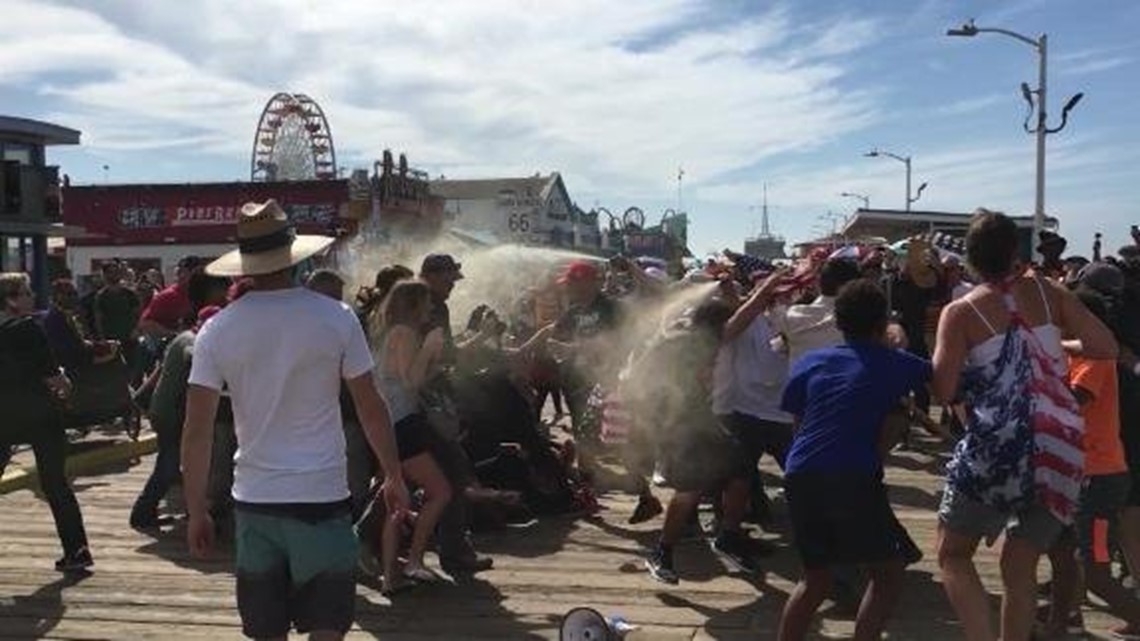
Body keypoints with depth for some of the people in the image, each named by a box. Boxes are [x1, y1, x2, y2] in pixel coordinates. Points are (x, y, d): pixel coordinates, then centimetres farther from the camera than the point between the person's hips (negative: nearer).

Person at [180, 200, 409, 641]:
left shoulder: (216, 330, -3)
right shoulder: (336, 318, -7)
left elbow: (197, 430, -3)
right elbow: (371, 408, -3)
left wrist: (196, 511, 7)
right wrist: (394, 477, 9)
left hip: (254, 503, 3)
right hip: (321, 498, -2)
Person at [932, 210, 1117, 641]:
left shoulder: (960, 313, -4)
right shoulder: (1047, 292, 5)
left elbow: (943, 391, -9)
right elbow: (1107, 348, 7)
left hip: (995, 448, -4)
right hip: (1061, 448, 4)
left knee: (952, 553, 12)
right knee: (1020, 566, 16)